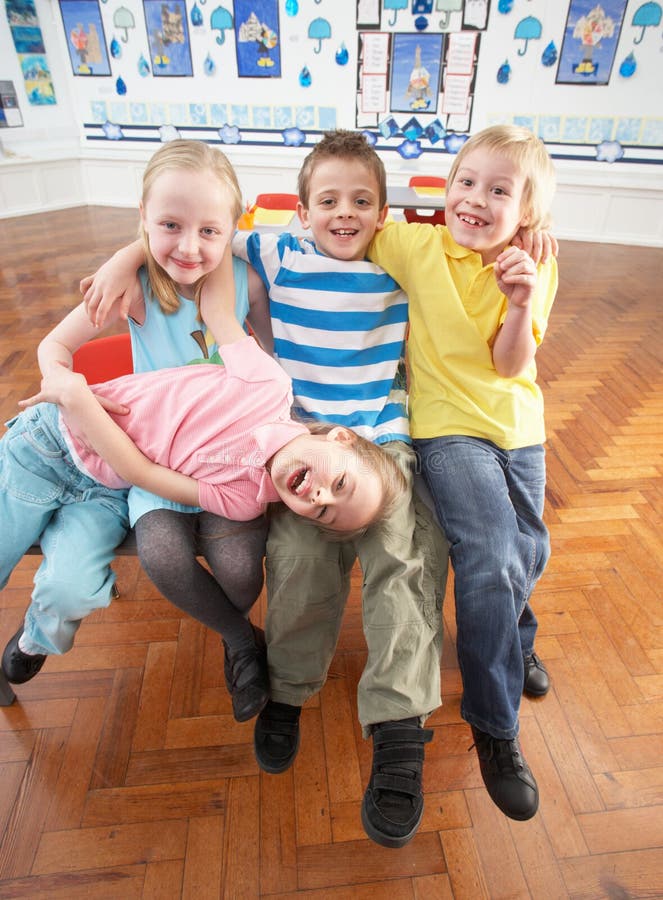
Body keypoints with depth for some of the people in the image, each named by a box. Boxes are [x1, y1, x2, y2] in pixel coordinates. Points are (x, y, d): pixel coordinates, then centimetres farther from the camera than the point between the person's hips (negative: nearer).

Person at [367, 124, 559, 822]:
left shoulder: (535, 270, 2)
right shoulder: (418, 246, -6)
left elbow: (511, 365, -7)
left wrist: (522, 304, -26)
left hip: (518, 428, 5)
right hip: (449, 428, -4)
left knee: (529, 553, 11)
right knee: (490, 561, -20)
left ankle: (512, 641, 49)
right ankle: (493, 726, 3)